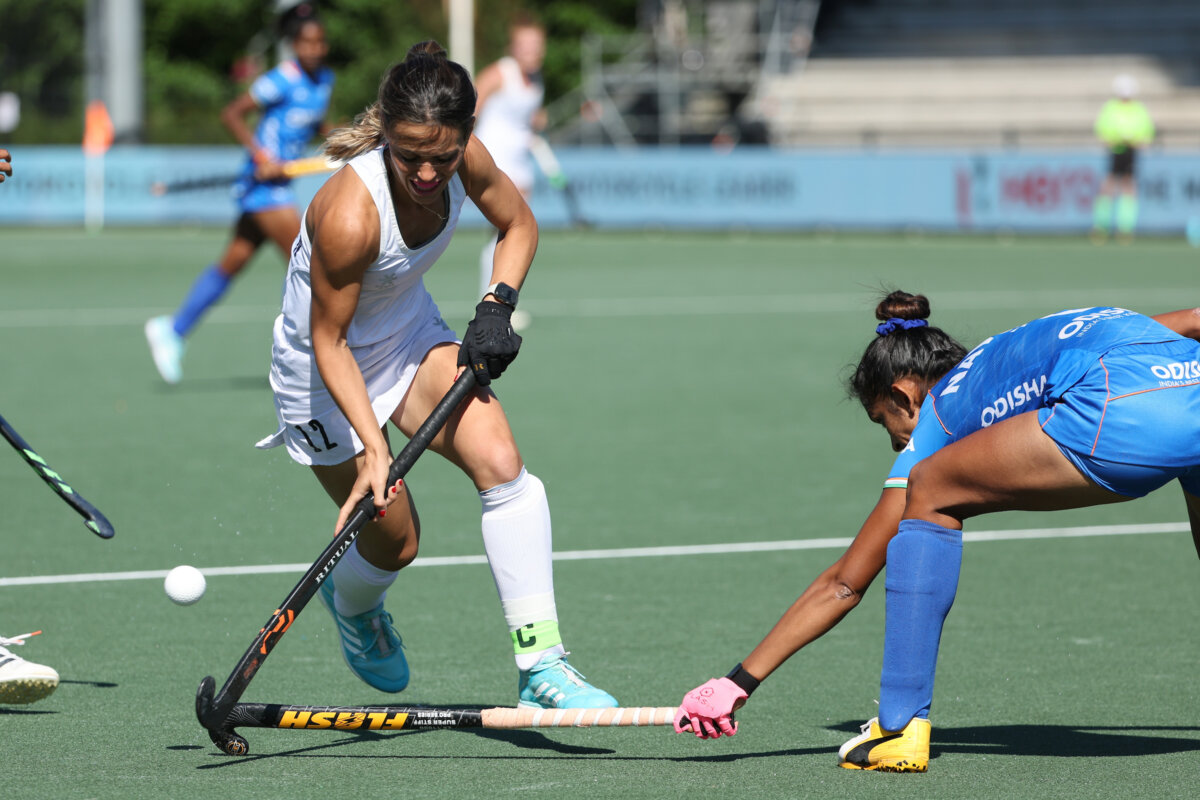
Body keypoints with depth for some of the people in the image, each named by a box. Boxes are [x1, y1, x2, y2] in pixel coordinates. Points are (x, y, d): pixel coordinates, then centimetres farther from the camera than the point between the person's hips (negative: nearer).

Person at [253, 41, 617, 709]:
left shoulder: (466, 161, -20)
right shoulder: (349, 214, -37)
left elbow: (518, 224, 3)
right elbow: (329, 340, -26)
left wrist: (497, 307, -13)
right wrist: (371, 445, -34)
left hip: (412, 335, 5)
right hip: (325, 370, -5)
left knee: (501, 464, -18)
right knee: (394, 541, 2)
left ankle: (540, 665, -17)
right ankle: (352, 606, 41)